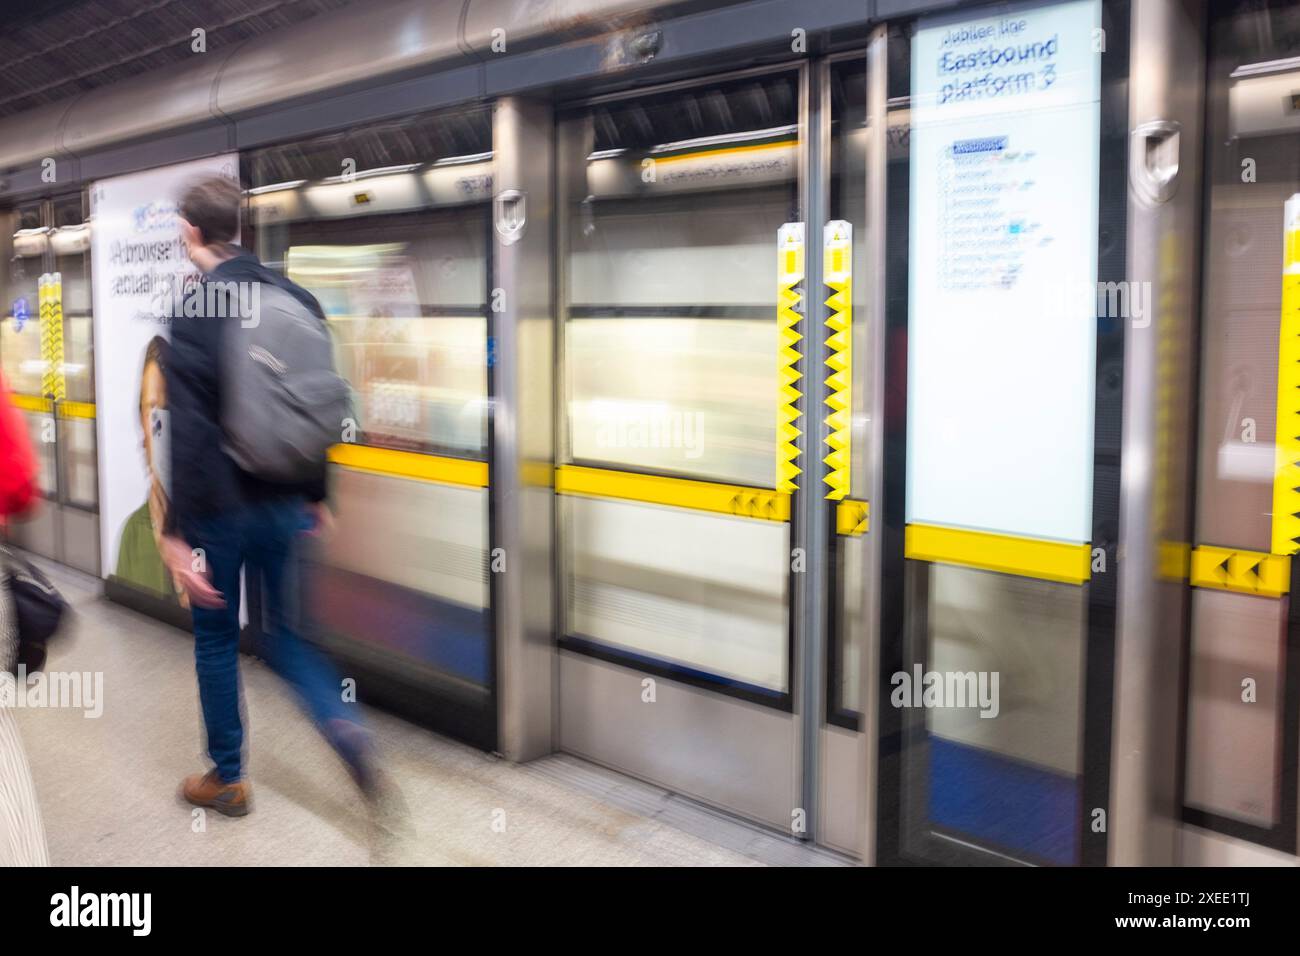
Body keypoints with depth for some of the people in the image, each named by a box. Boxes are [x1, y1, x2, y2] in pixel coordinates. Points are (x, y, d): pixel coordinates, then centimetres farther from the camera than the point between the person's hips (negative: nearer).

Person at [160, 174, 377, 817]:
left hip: (221, 507, -5)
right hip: (286, 505, 5)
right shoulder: (297, 301, 3)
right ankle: (341, 723, -7)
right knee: (285, 631, 17)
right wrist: (317, 496, 15)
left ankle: (227, 778, 24)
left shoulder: (193, 318, -16)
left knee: (216, 638, 13)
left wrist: (175, 530, -17)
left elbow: (188, 434, -20)